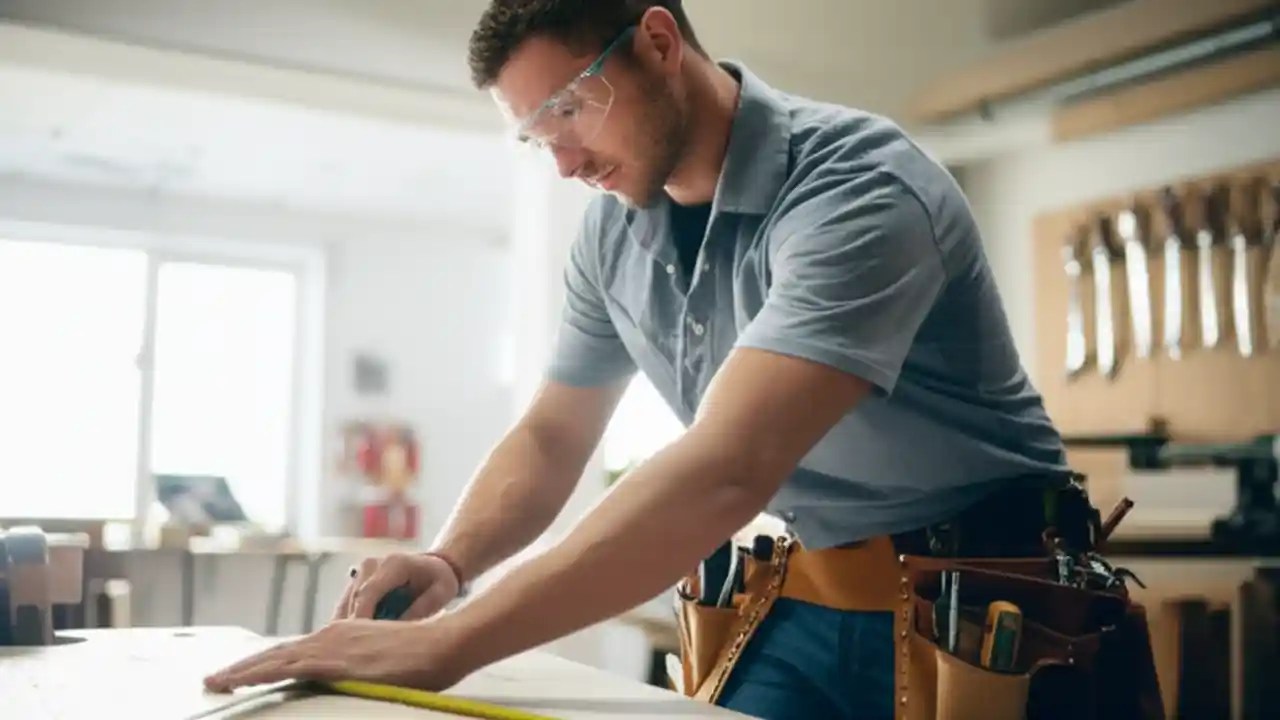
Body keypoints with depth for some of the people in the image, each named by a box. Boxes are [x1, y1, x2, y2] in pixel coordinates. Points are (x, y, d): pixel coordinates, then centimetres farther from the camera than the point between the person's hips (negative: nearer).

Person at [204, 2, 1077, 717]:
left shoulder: (856, 185, -25)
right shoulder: (614, 231, -1)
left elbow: (727, 472, -36)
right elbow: (550, 438, 6)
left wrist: (446, 645, -38)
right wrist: (448, 563, -14)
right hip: (810, 600, 5)